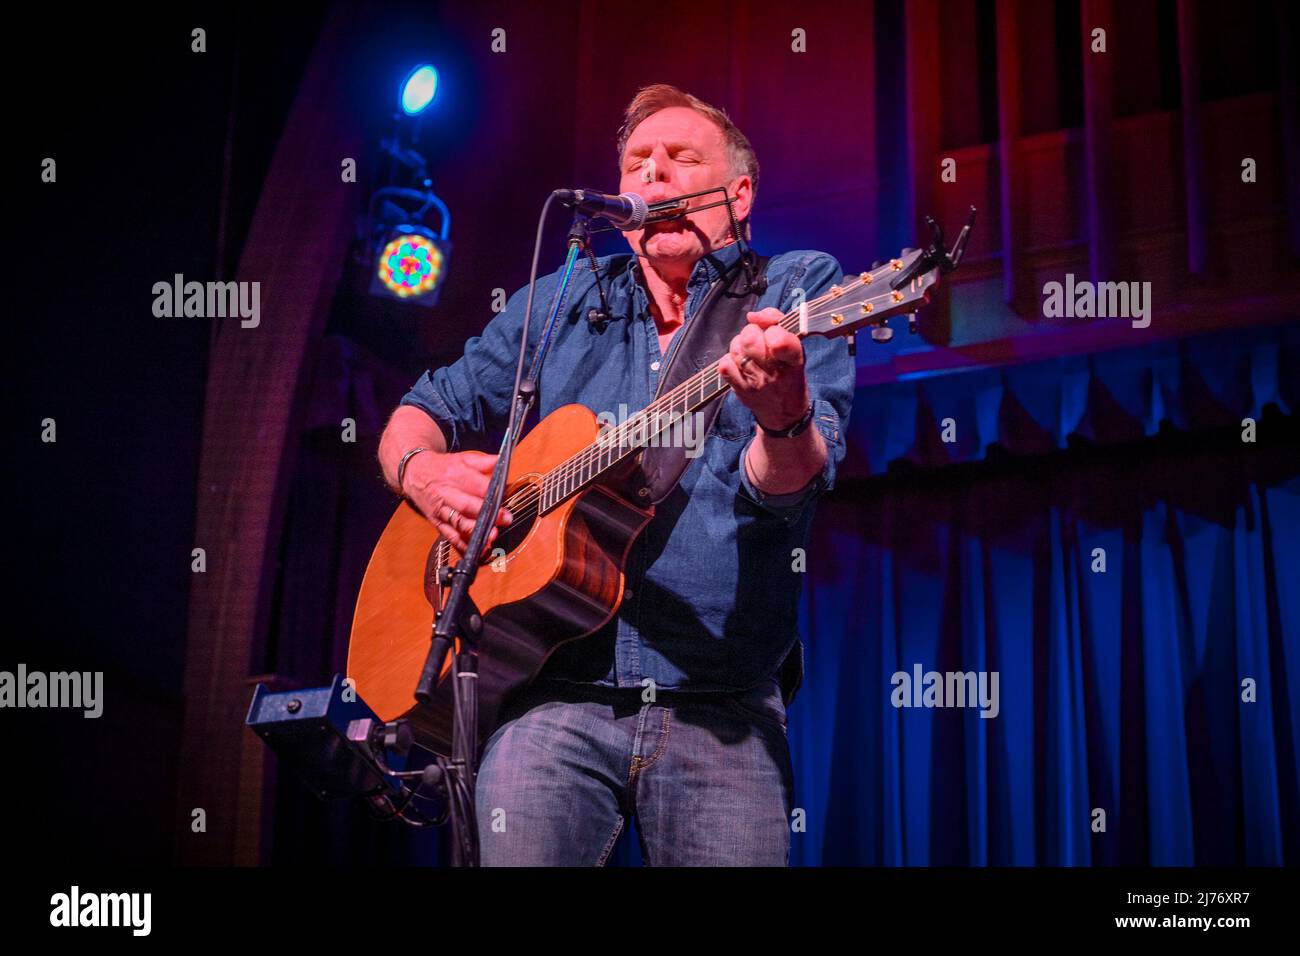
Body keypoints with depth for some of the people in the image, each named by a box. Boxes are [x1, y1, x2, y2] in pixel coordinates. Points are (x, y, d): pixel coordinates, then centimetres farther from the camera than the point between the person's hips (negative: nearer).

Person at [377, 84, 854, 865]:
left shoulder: (797, 290, 5)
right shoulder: (559, 303, 16)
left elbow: (786, 485, -10)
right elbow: (422, 414, 21)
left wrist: (784, 414, -33)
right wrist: (422, 470, -3)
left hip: (723, 711, -1)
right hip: (557, 694, 2)